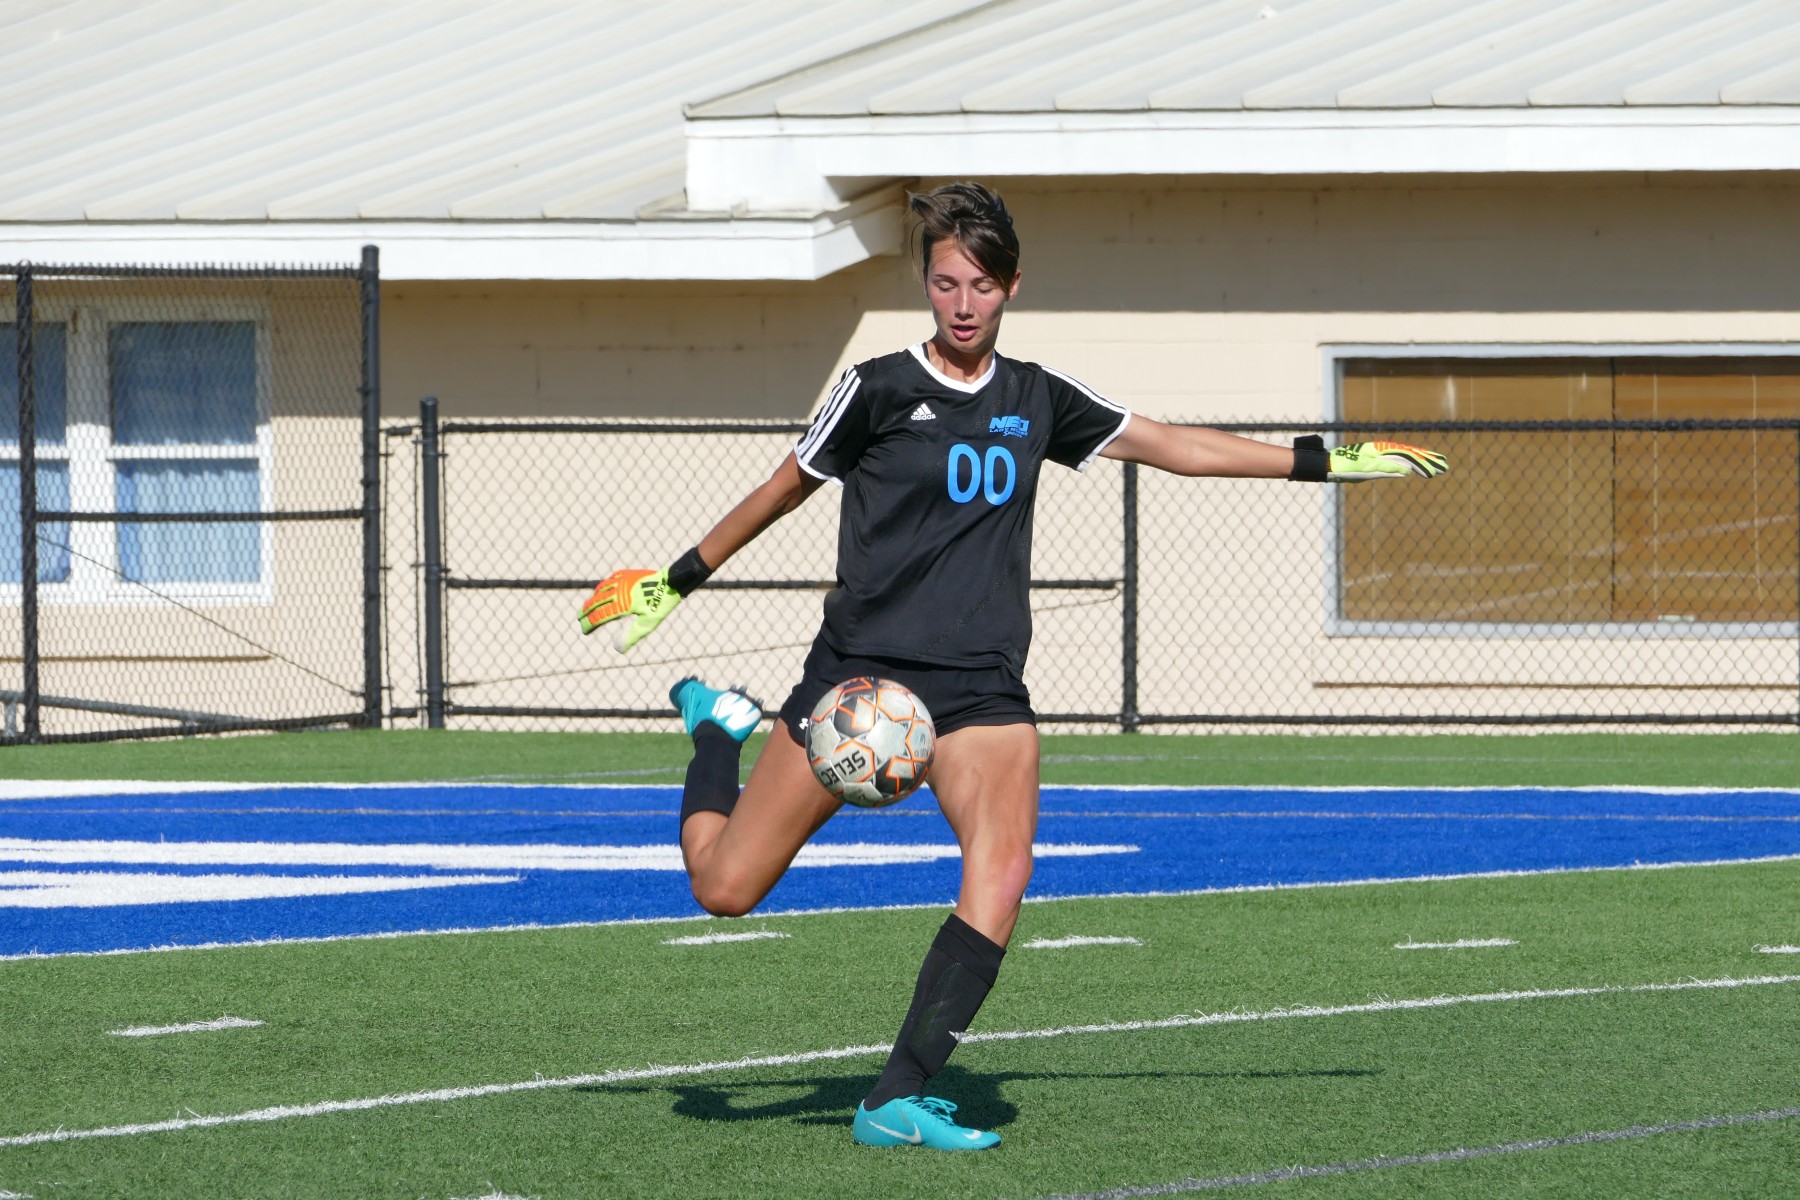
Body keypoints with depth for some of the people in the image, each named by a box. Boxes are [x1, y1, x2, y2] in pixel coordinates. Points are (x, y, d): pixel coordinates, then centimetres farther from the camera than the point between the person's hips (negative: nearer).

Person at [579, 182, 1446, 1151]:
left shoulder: (1036, 400, 9)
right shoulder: (880, 390, -3)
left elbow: (1173, 445, 17)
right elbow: (785, 489, 9)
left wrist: (1325, 462, 17)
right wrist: (677, 580, 14)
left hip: (980, 686, 3)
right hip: (860, 668, -3)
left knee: (1002, 869, -24)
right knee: (725, 887, -3)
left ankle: (897, 1100, -22)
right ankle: (717, 726, 30)